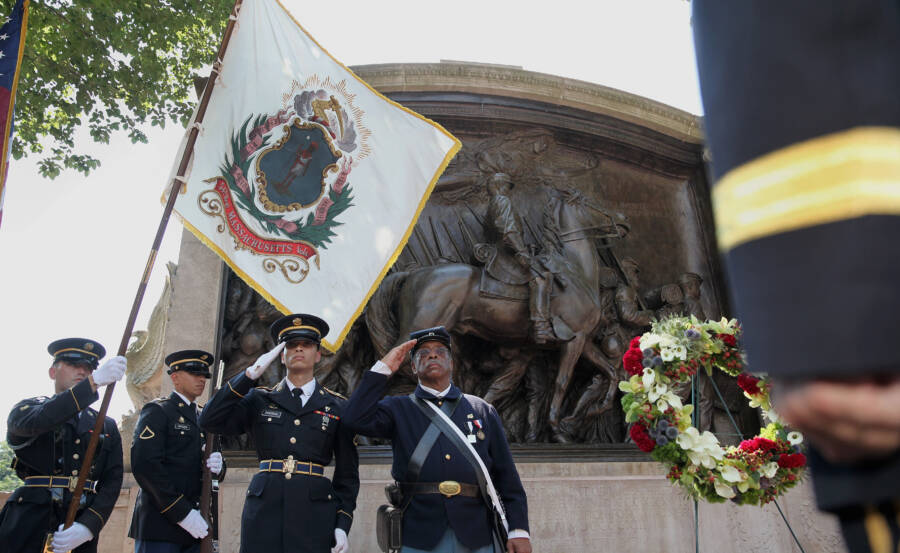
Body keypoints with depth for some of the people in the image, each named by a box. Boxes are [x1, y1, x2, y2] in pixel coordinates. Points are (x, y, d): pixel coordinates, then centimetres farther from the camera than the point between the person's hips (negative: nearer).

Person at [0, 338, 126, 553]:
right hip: (29, 528, -2)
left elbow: (112, 482, 4)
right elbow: (33, 423, -18)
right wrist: (94, 382, -30)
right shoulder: (28, 408, 7)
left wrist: (88, 526, -15)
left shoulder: (107, 427, 13)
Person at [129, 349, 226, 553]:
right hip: (160, 526, -6)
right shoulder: (156, 411, -1)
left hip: (195, 527, 6)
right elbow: (144, 465, -14)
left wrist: (218, 466, -6)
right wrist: (182, 513, -18)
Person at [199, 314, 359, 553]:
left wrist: (343, 524, 0)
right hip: (263, 508, 1)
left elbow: (347, 472, 9)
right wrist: (249, 375, -6)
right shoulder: (259, 400, 11)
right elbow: (209, 421, -3)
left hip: (314, 512, 0)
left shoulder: (338, 407, 8)